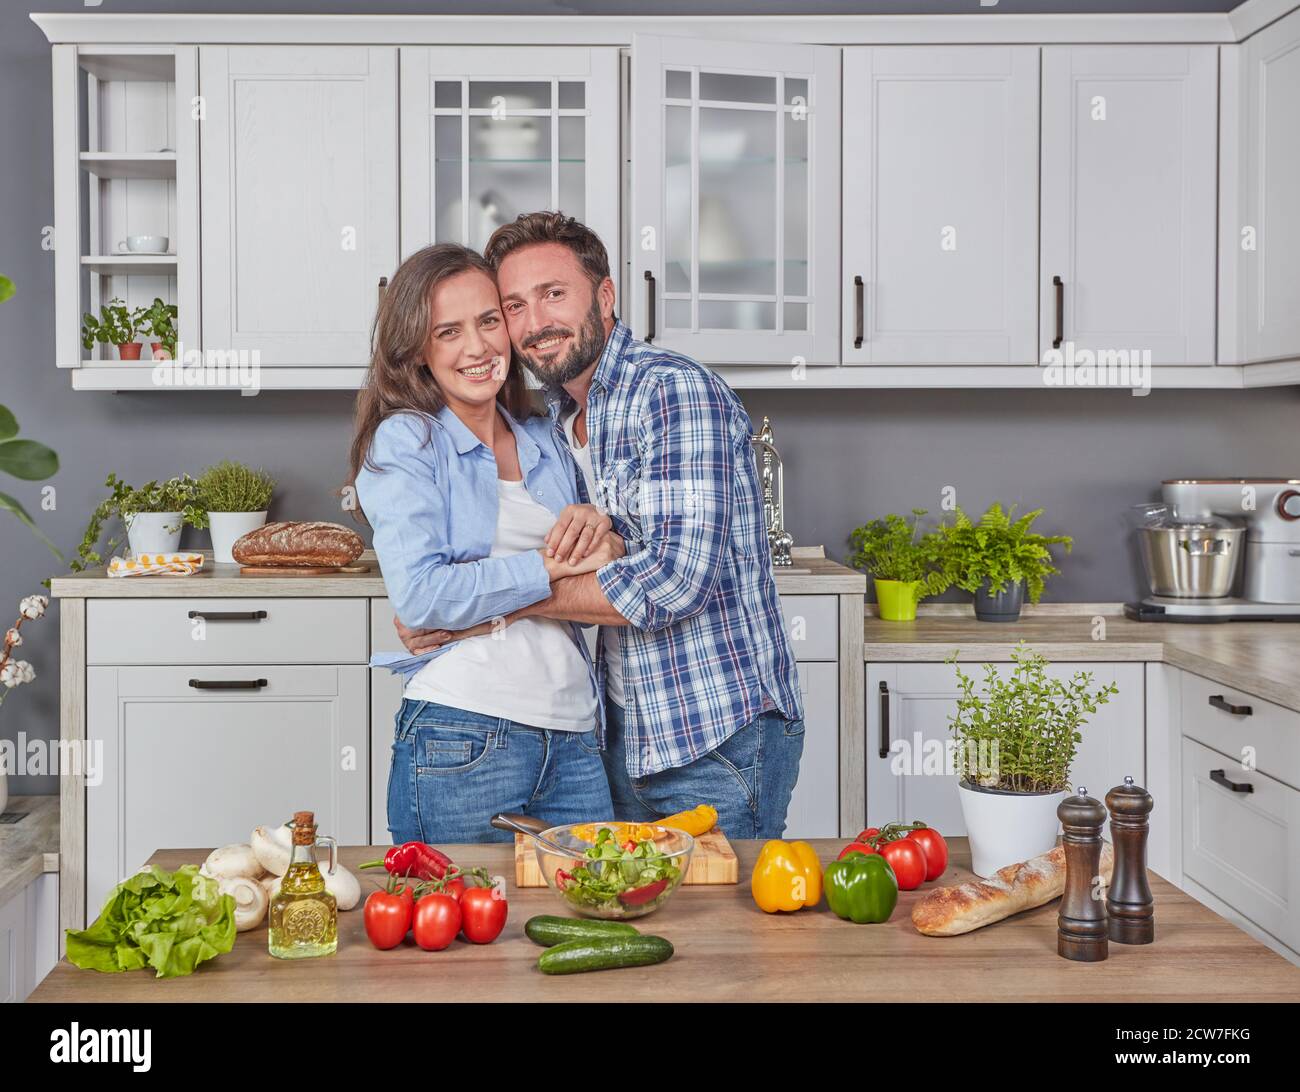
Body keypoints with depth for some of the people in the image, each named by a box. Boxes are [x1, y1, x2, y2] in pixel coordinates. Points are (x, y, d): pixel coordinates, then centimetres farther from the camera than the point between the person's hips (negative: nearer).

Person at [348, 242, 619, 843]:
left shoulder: (545, 440, 16)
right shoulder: (403, 440, 0)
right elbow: (419, 595, -14)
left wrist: (598, 528, -4)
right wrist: (551, 566, -13)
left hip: (574, 739, 5)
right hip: (462, 737, -5)